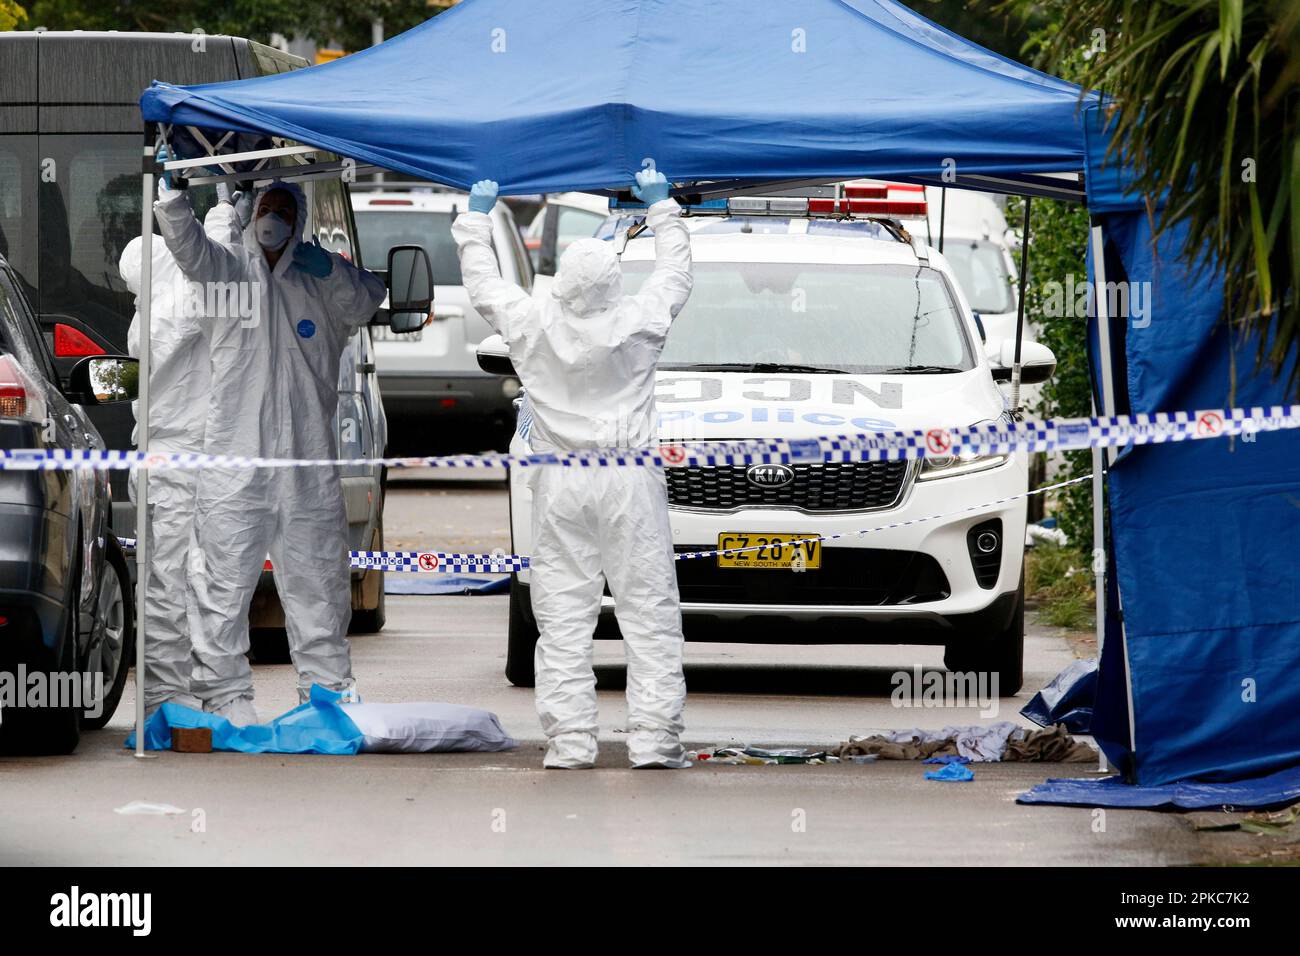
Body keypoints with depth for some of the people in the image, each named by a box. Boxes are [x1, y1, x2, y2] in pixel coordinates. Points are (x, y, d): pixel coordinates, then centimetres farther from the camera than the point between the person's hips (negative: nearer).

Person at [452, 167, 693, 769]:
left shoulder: (531, 324, -5)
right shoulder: (639, 322, -5)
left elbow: (481, 281, 13)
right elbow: (676, 271, 13)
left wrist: (475, 217, 26)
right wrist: (660, 206, 26)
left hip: (560, 485, 1)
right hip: (630, 482, -1)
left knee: (563, 617, 3)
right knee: (649, 614, 1)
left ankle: (569, 739, 0)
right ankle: (654, 738, -3)